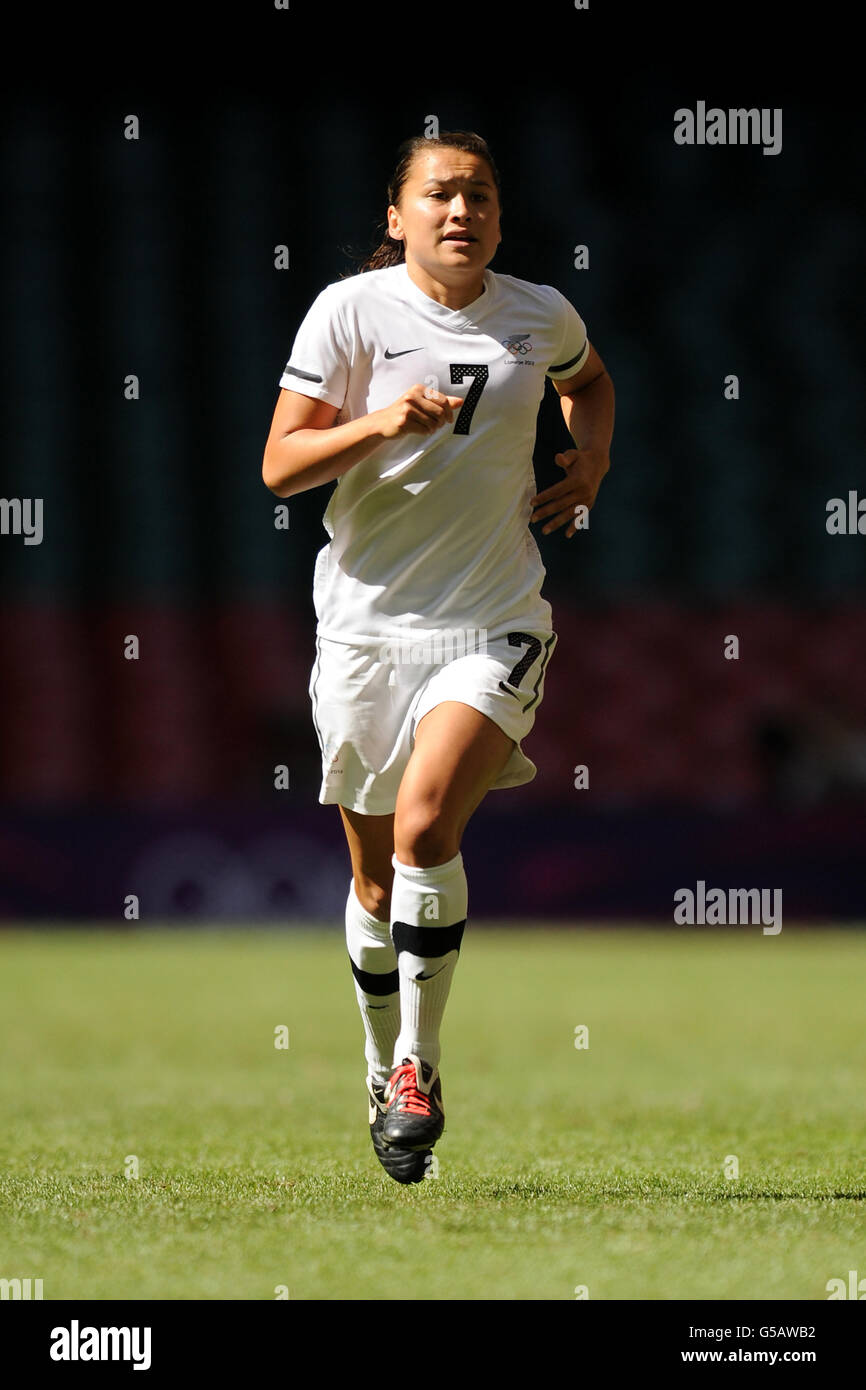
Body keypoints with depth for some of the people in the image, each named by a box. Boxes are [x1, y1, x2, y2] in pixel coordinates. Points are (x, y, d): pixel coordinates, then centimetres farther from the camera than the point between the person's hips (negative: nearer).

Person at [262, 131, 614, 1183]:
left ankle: (420, 1062, -9)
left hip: (494, 627, 0)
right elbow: (280, 466, -8)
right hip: (365, 628, 0)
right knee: (377, 878, 9)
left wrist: (592, 457, 9)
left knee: (425, 829, -23)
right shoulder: (349, 311, -5)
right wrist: (378, 424, -23)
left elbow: (588, 378, 28)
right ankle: (384, 1068, 31)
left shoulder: (541, 316, 3)